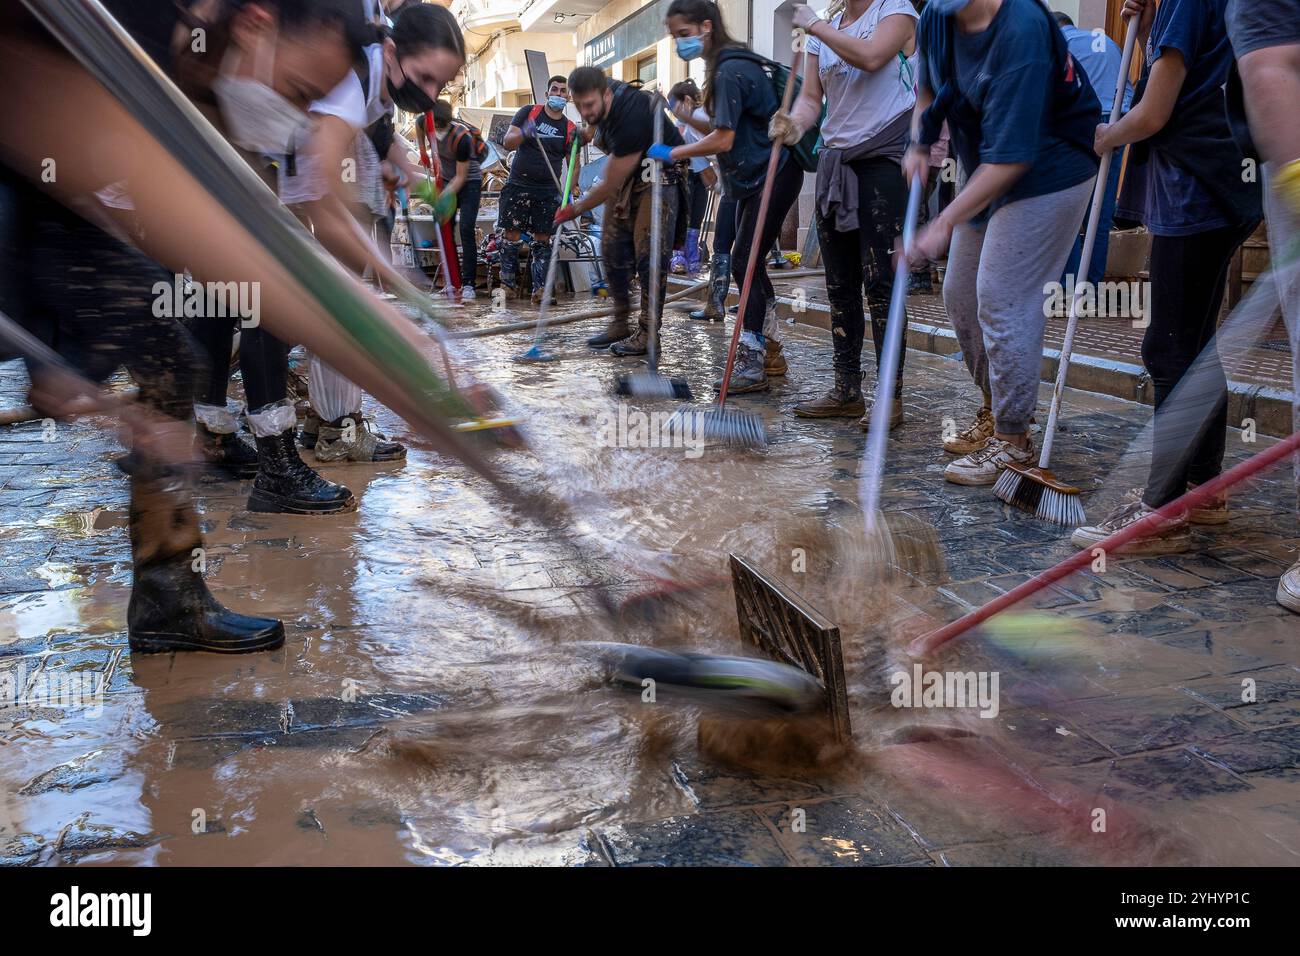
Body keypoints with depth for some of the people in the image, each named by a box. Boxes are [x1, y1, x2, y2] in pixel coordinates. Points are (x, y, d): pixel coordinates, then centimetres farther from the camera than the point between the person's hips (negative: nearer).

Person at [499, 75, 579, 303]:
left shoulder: (570, 129, 6)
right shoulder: (528, 112, 3)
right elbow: (507, 143, -4)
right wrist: (524, 133, -25)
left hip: (548, 191, 1)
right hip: (518, 186, -1)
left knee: (542, 240, 1)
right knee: (511, 235, -4)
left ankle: (540, 288, 2)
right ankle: (508, 282, 5)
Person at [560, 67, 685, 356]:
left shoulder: (630, 119, -35)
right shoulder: (598, 95, -11)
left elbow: (610, 184, -26)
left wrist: (576, 209, -14)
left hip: (659, 173, -9)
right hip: (624, 174, 9)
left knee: (649, 254, -15)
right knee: (612, 251, 6)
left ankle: (647, 334, -11)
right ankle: (620, 324, 15)